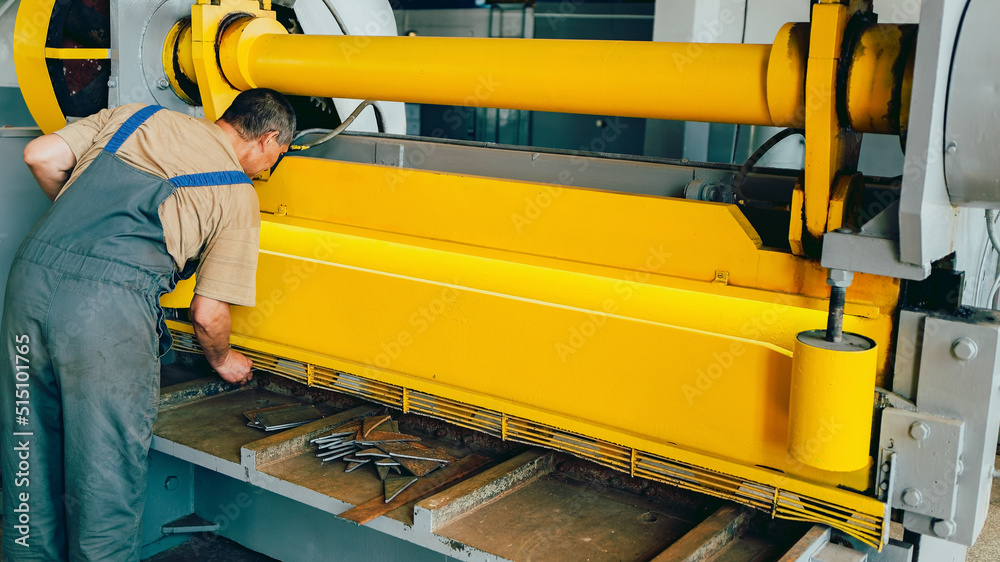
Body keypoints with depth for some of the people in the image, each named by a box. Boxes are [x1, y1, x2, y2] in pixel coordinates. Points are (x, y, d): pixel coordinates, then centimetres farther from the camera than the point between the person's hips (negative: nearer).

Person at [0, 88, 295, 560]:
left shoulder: (137, 114, 21)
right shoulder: (239, 195, 9)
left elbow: (40, 156, 14)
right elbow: (207, 314, 7)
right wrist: (222, 360, 28)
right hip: (111, 303, -6)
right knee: (105, 473, 8)